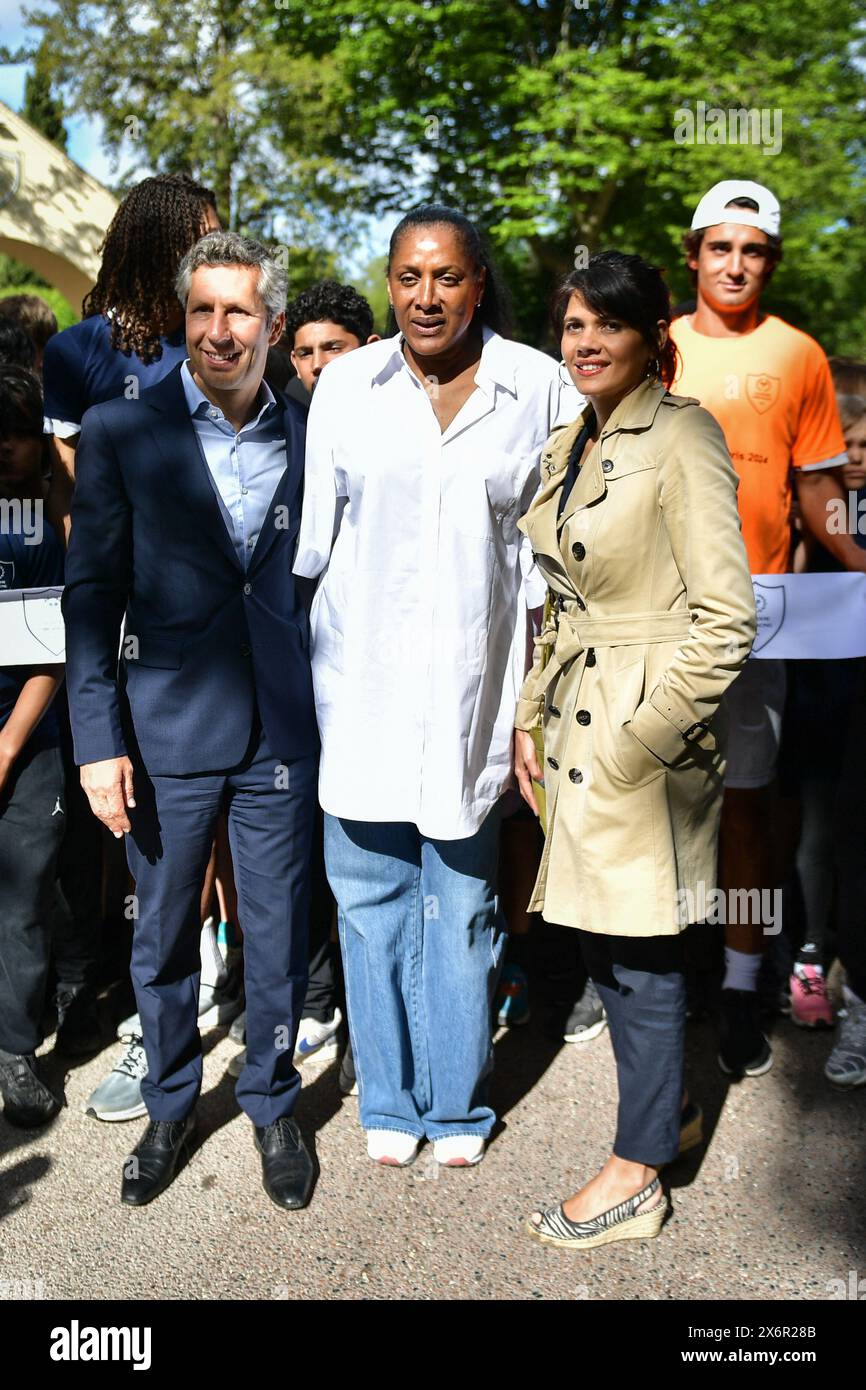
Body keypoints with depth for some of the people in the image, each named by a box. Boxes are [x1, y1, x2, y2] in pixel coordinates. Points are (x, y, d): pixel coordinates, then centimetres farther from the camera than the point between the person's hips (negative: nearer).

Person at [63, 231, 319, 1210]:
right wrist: (99, 741, -8)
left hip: (281, 733, 1)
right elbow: (92, 594, -3)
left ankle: (272, 1107, 34)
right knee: (162, 939, 14)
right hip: (167, 729, -1)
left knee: (278, 941, 11)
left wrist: (337, 718, 3)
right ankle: (169, 1107, 36)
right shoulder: (120, 432, -3)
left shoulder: (310, 438, 3)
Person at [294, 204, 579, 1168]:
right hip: (361, 680, 2)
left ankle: (457, 1101, 28)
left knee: (461, 899, 8)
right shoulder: (345, 385, 4)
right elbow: (312, 534, 7)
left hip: (473, 682, -1)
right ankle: (390, 1100, 29)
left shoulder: (539, 388, 0)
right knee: (370, 895, 9)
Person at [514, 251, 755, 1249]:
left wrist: (641, 738, -18)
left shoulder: (682, 440, -13)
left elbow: (725, 620, -18)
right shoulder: (567, 447, 12)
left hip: (647, 733, -8)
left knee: (641, 954, 3)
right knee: (600, 942, 16)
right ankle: (663, 1113, 37)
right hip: (576, 722, 8)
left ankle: (637, 1175, 20)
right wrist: (531, 718, 13)